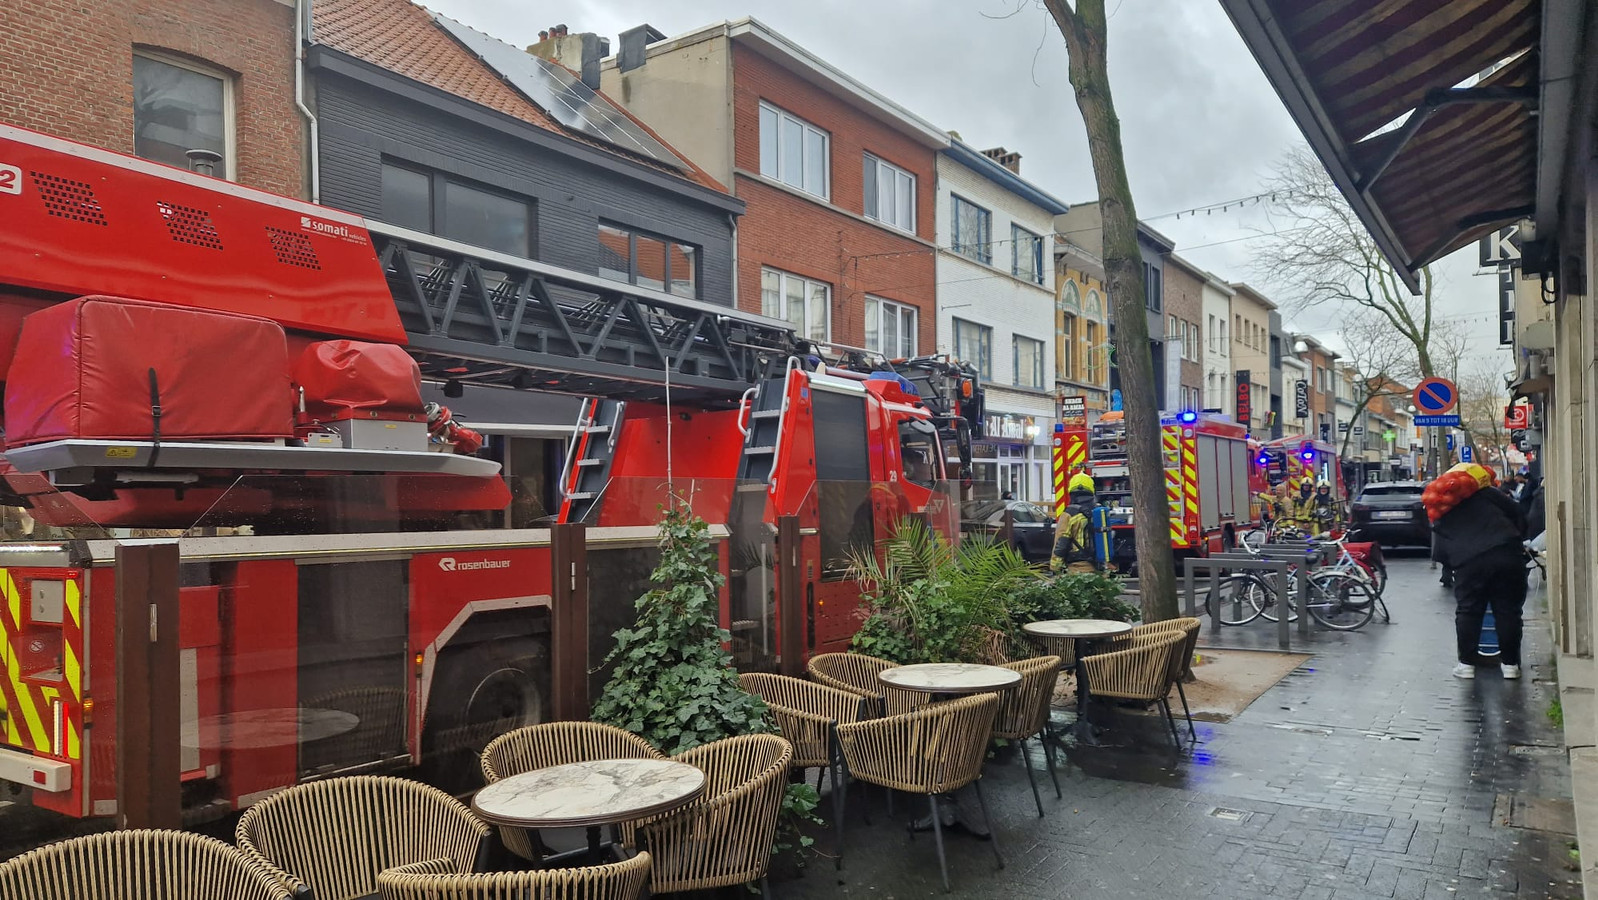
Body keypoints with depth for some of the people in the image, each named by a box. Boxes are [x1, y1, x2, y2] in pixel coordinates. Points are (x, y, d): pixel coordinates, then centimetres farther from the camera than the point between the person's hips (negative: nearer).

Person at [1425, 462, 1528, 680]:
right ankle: (1510, 663, 15)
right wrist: (1518, 541, 23)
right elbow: (1517, 515, 13)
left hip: (1469, 563, -1)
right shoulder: (1486, 494, 17)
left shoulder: (1440, 515, 18)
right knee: (1508, 611, 10)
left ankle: (1466, 663, 12)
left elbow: (1440, 551, 15)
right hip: (1507, 554, 1)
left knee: (1467, 612, 10)